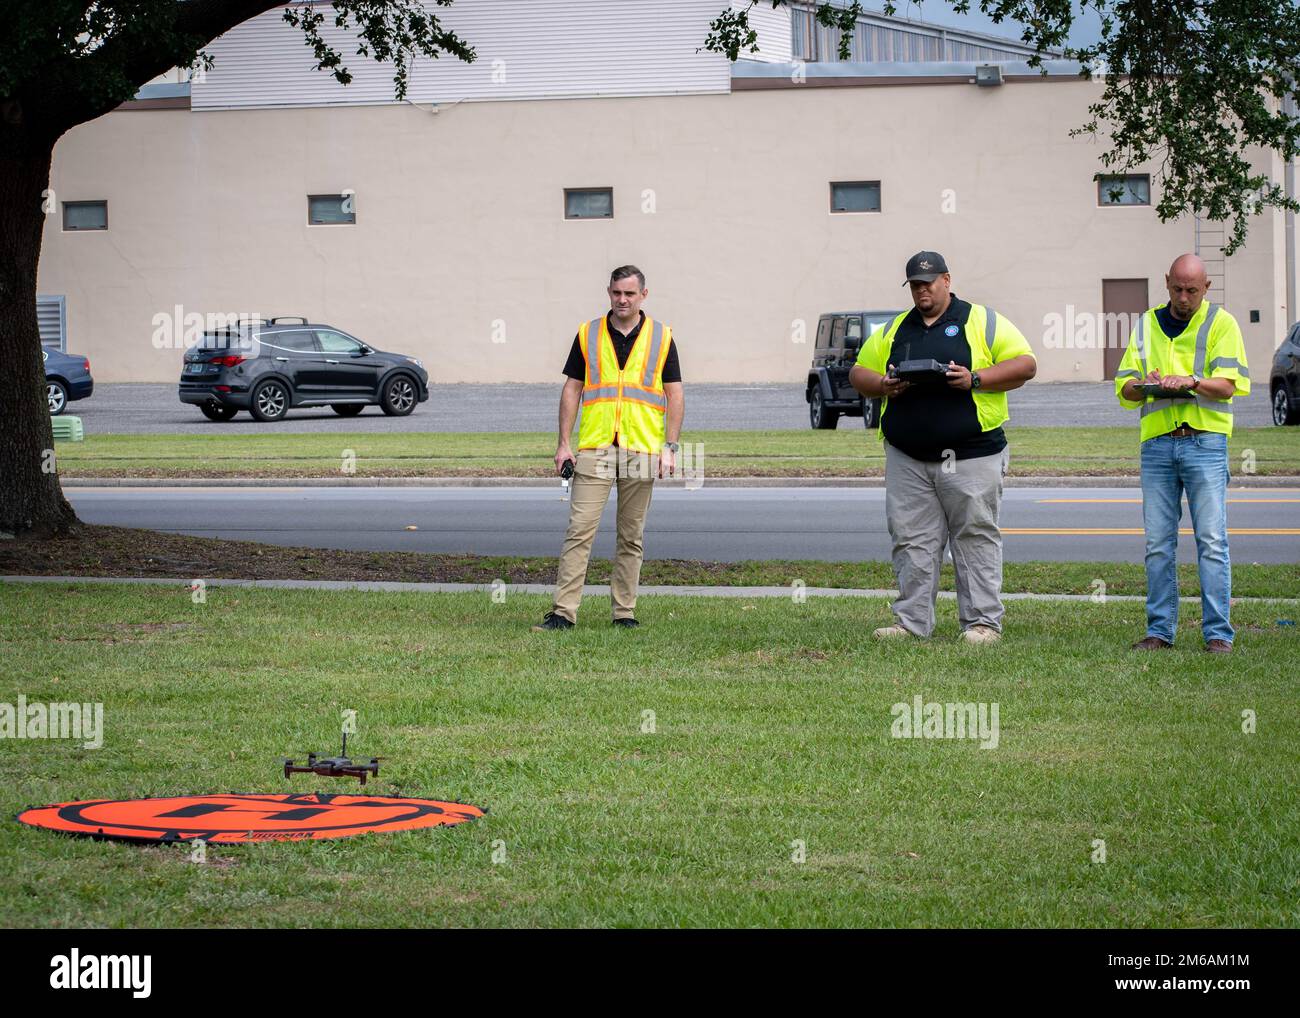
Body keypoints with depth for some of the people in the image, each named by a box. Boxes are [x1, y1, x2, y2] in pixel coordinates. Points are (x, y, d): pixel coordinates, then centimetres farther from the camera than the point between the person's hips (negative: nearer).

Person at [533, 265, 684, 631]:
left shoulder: (661, 337, 5)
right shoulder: (588, 334, 7)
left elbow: (674, 395, 5)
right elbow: (572, 389, 8)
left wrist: (670, 448, -4)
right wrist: (564, 443, 0)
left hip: (642, 450, 0)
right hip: (594, 449, 0)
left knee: (632, 537, 7)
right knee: (579, 530, -8)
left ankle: (625, 612, 13)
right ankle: (563, 612, -11)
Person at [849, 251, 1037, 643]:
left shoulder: (982, 322, 3)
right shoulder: (893, 331, 17)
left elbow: (1025, 364, -3)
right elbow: (859, 372, 18)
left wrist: (974, 379, -16)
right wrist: (883, 386, -4)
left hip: (970, 457, -4)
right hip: (906, 459, 4)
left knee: (976, 538, -2)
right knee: (911, 541, 3)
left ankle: (983, 621, 1)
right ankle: (911, 621, 8)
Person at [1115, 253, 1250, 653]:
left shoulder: (1221, 324, 4)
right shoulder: (1147, 325, 16)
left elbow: (1229, 384, -6)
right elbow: (1124, 388, 14)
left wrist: (1191, 381, -23)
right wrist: (1144, 385, -8)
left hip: (1205, 442, -4)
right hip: (1157, 443, 4)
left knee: (1212, 541, -8)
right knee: (1157, 543, 2)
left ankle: (1218, 632, -6)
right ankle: (1160, 631, 8)